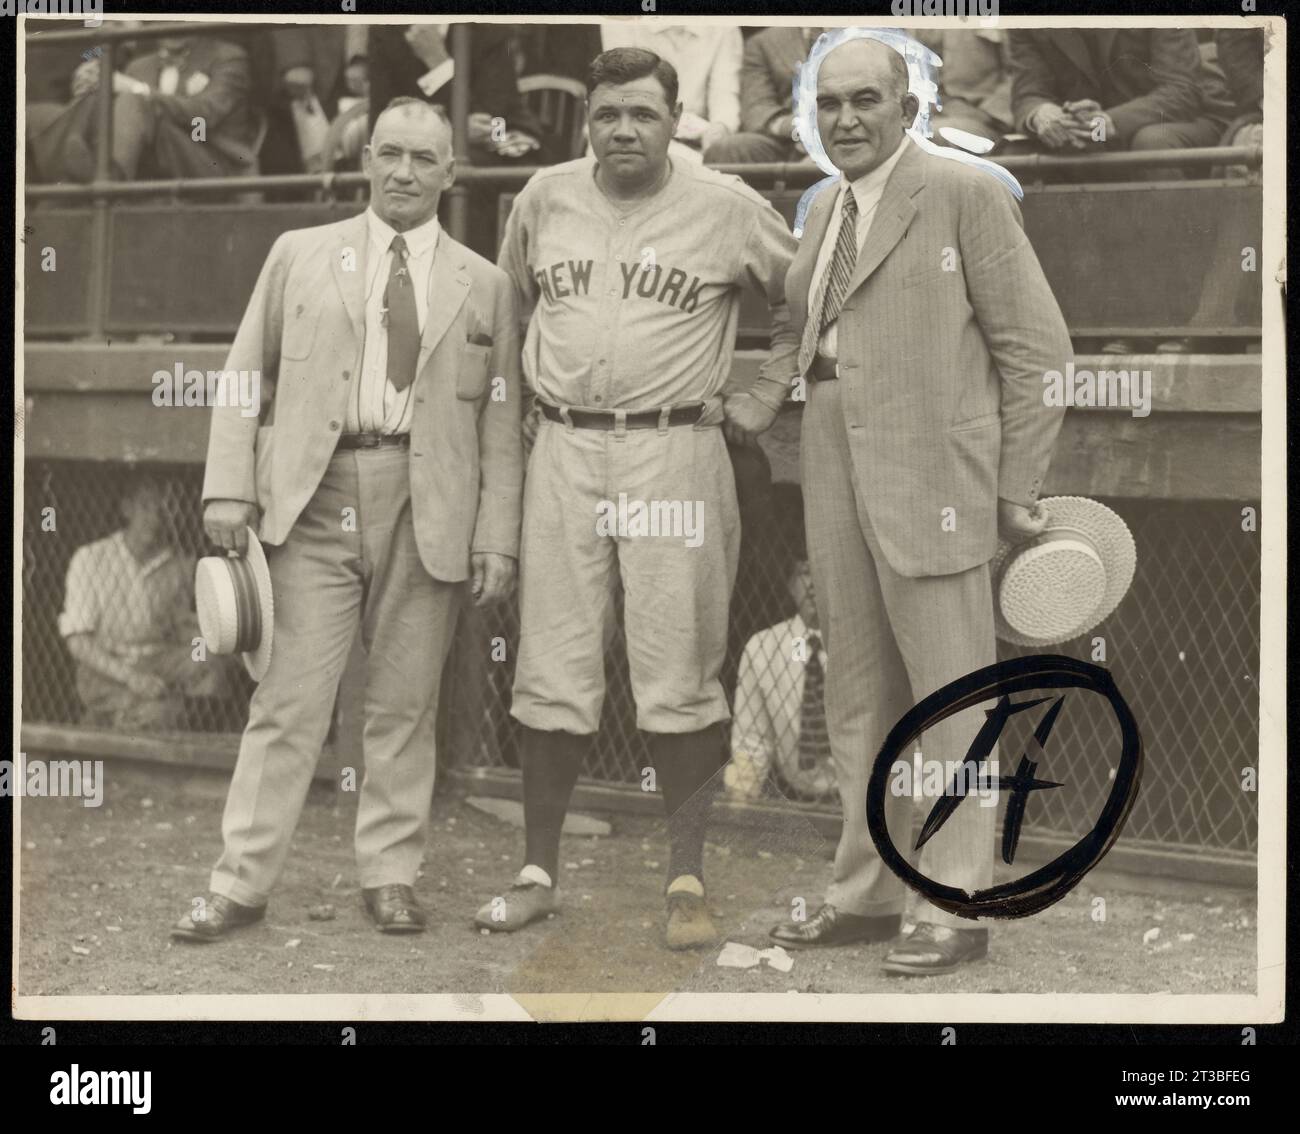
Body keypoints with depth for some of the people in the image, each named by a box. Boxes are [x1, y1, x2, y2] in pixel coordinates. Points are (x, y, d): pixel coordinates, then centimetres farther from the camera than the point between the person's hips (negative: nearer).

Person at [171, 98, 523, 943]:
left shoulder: (484, 286, 11)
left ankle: (391, 876, 17)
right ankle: (242, 885, 1)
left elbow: (501, 423, 9)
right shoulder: (300, 256, 12)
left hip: (428, 509, 1)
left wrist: (498, 540, 1)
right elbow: (244, 375, 10)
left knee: (405, 705, 6)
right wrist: (229, 488, -1)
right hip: (315, 498, -1)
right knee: (290, 699, -4)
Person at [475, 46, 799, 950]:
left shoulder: (727, 207, -1)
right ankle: (539, 872, 11)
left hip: (676, 454, -2)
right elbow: (511, 299, 25)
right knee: (553, 671, 3)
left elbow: (809, 301, 11)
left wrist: (760, 402, 7)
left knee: (680, 675, -3)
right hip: (564, 451, 3)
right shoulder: (545, 198, 8)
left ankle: (688, 880, 4)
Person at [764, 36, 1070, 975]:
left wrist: (1016, 491, -8)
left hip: (931, 472, -7)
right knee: (860, 698, 12)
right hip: (838, 474, 7)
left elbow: (1037, 344, -7)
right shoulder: (828, 209, 16)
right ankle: (865, 897, 20)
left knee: (949, 695, -3)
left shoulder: (965, 192, -6)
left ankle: (957, 912, 2)